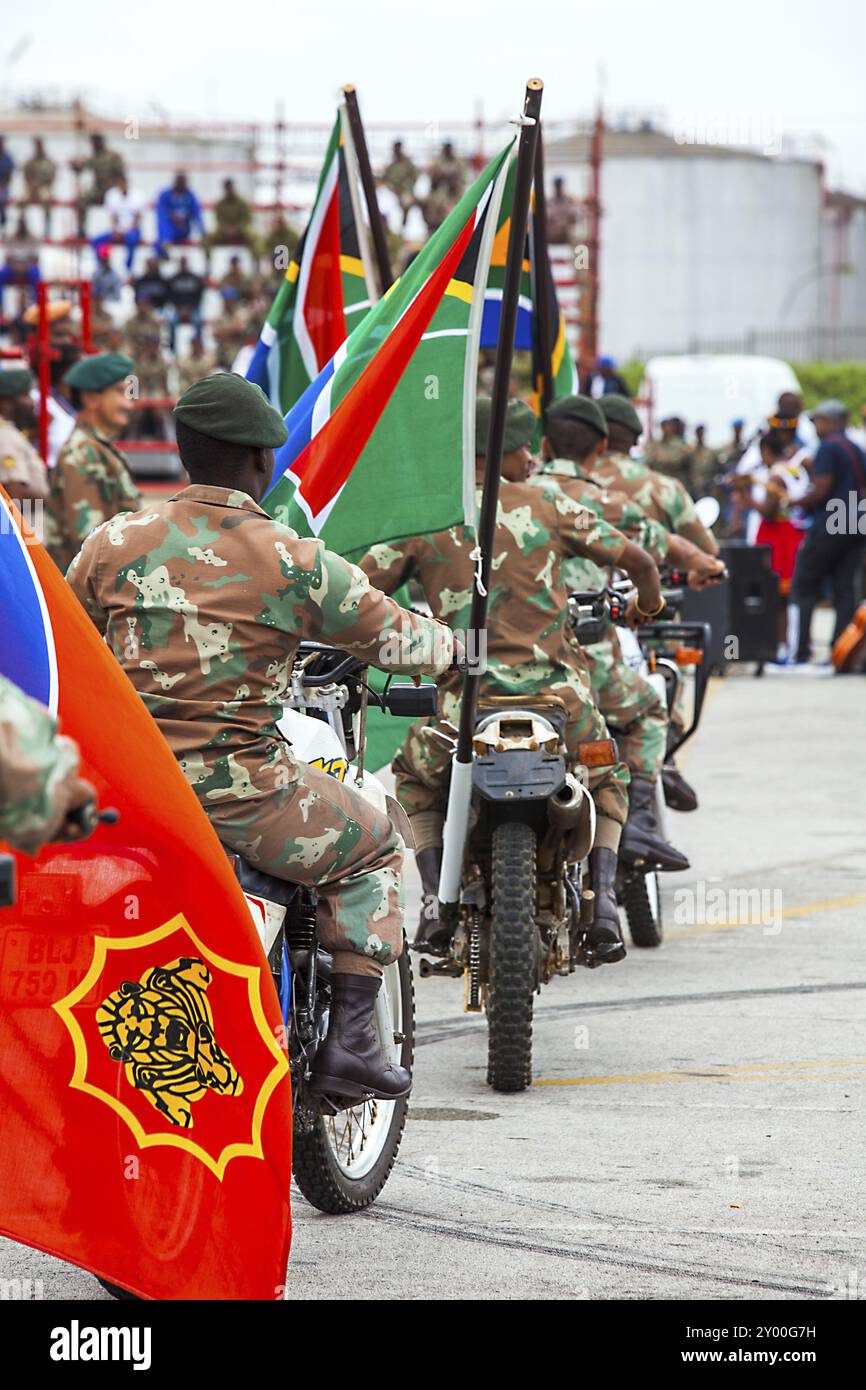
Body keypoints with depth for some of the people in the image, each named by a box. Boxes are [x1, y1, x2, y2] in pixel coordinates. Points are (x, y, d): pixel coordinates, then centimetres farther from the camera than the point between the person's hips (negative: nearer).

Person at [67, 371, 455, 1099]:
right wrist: (451, 646, 31)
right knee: (375, 849, 21)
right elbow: (393, 635, 7)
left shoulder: (113, 543, 2)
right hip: (244, 788, -3)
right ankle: (350, 1038, 12)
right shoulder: (295, 562, -6)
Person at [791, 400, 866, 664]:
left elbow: (822, 489, -16)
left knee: (804, 588, -1)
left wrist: (795, 502, -4)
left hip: (827, 527, -7)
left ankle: (800, 650, -7)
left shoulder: (827, 447, -10)